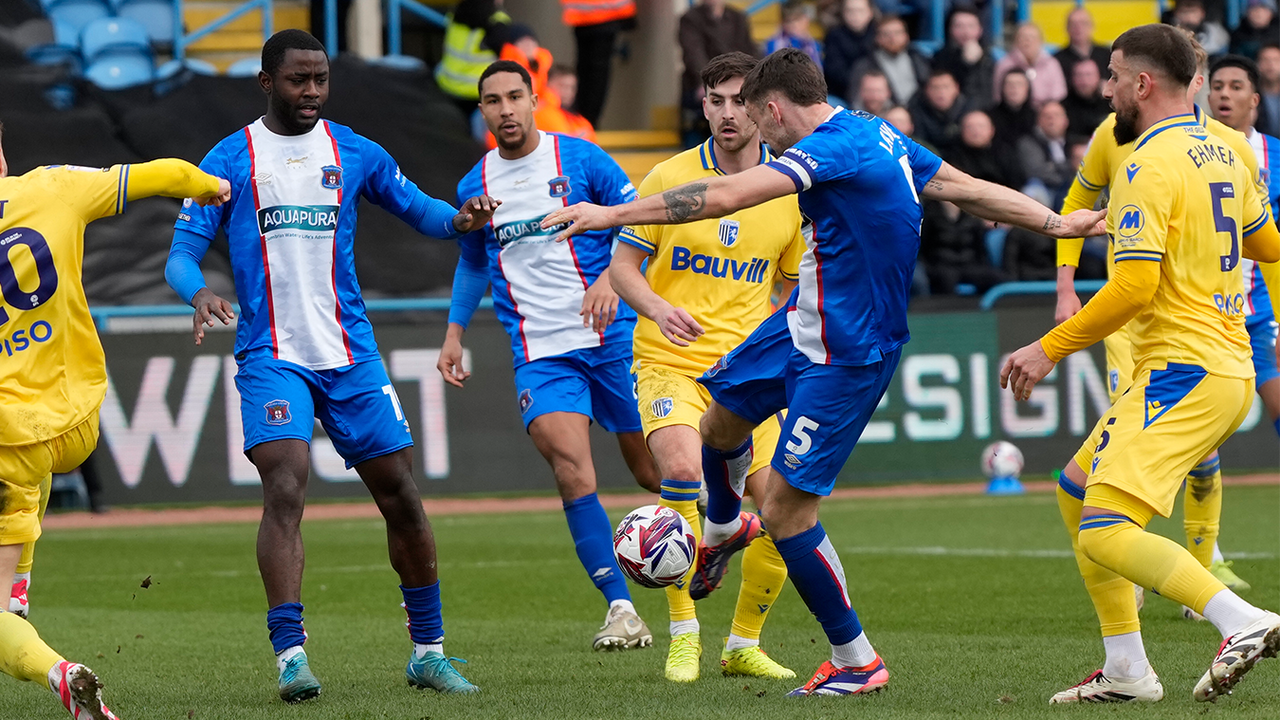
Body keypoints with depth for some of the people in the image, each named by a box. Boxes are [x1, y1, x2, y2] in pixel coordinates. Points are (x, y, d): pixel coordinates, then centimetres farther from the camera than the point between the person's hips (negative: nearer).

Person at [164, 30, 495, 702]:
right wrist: (198, 293, -26)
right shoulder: (229, 160, 1)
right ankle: (290, 656, -23)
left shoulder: (355, 154, 8)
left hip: (350, 354, 3)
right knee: (286, 488, -22)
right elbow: (181, 253, -2)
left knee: (400, 495, 5)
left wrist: (459, 219, -6)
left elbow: (416, 208, 18)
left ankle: (428, 652, 19)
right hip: (271, 355, -3)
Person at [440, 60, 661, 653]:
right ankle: (620, 609, -20)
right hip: (539, 353, 2)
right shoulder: (476, 186, 10)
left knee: (654, 470, 4)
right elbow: (473, 263, 26)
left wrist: (610, 277, -17)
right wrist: (454, 332, 18)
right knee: (571, 471, -20)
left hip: (611, 335, -1)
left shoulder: (581, 159, -1)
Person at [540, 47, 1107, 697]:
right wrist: (1060, 224, 19)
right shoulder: (877, 135, 4)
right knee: (719, 424, 23)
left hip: (847, 357, -10)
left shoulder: (834, 148, -25)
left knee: (784, 510, -7)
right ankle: (723, 532, 54)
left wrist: (611, 213, -29)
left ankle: (855, 663, 5)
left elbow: (728, 196, -31)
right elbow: (971, 190, 9)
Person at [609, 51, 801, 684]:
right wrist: (658, 308, -16)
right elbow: (623, 263, 3)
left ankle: (743, 645, 17)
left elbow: (797, 287, 14)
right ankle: (683, 632, -15)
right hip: (671, 363, -3)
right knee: (683, 471, -29)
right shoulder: (669, 177, -2)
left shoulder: (790, 191, 3)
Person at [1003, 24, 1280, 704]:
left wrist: (1050, 348, -14)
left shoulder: (1148, 167, -14)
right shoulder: (1221, 153, 14)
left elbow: (1135, 286, -22)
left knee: (1104, 534, -18)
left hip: (1182, 373, -10)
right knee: (1076, 490, 20)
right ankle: (1126, 670, 18)